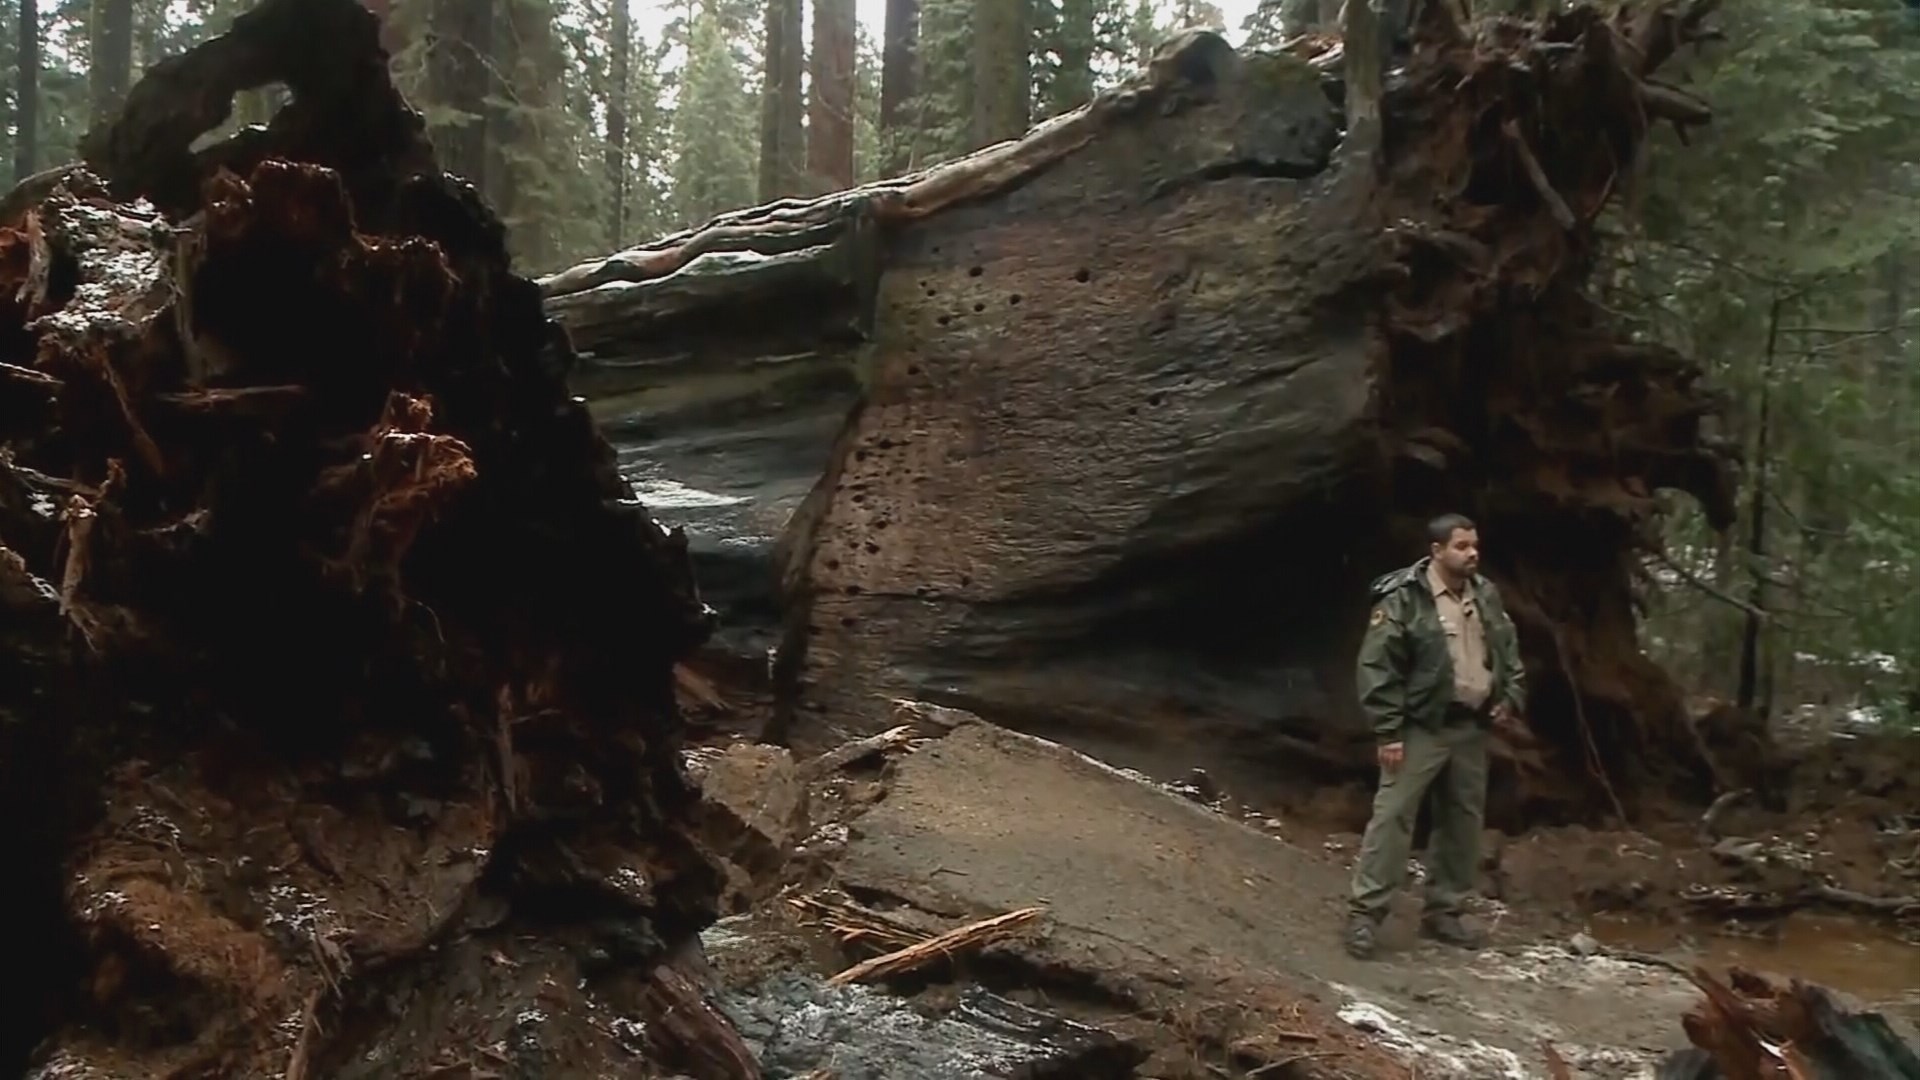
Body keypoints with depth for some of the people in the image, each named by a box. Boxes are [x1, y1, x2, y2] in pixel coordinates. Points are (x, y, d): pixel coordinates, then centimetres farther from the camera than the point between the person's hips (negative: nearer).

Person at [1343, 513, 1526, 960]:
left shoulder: (1485, 595, 8)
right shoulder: (1403, 598, -13)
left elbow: (1508, 650, 22)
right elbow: (1377, 667, -14)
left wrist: (1511, 697, 6)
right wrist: (1388, 731, -17)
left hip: (1471, 729, 7)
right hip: (1421, 728, -7)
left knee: (1463, 820, 12)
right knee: (1392, 815, -9)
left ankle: (1443, 911, 24)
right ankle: (1365, 912, -5)